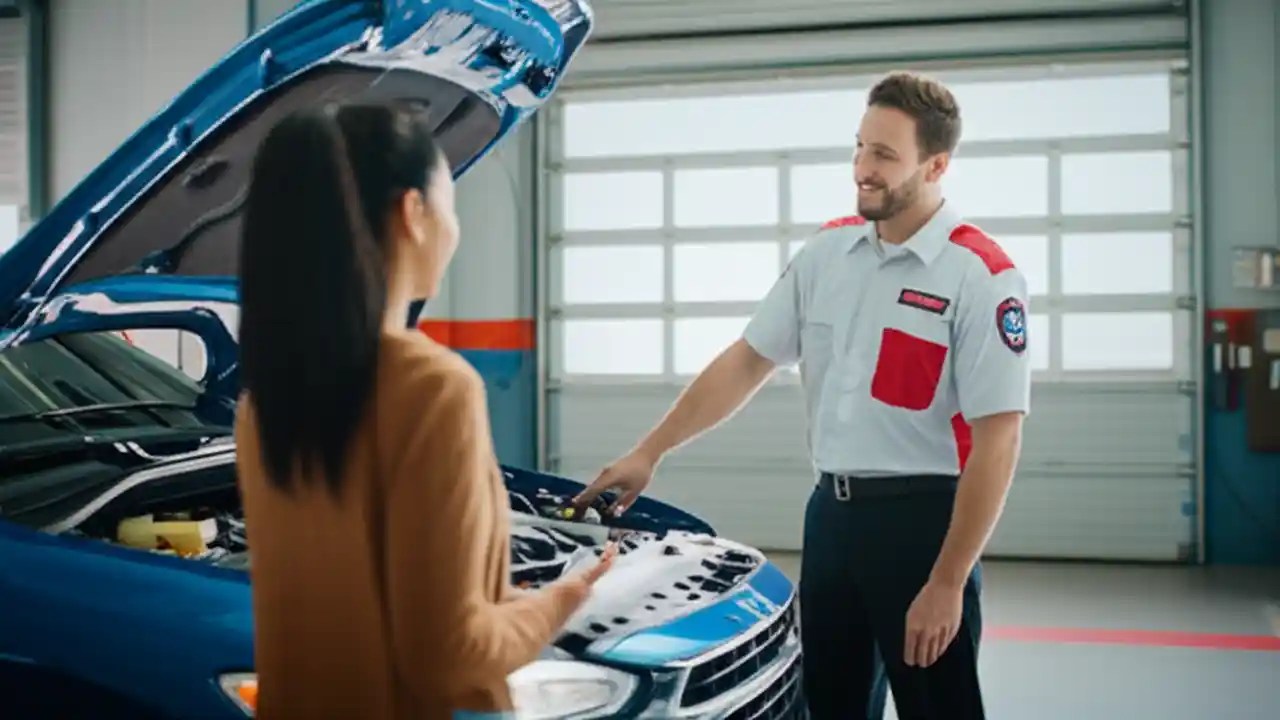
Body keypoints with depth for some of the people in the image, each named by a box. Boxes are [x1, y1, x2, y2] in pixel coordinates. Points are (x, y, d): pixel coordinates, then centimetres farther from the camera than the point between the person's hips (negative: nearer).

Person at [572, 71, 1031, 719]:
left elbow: (997, 441, -16)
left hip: (921, 519, -6)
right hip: (831, 512, 6)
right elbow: (745, 361, 11)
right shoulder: (826, 252, 6)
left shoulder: (981, 277, -14)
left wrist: (947, 584, -19)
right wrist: (649, 451, 7)